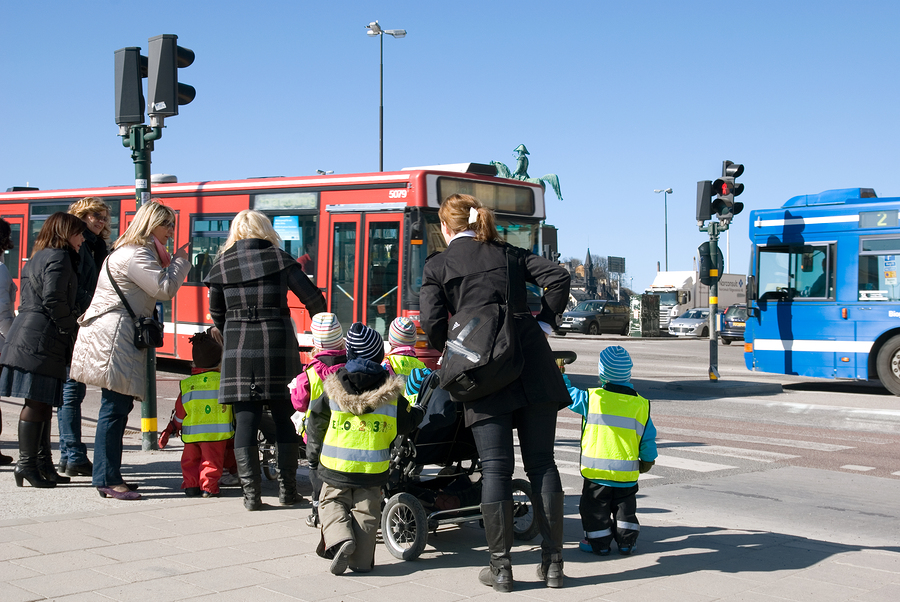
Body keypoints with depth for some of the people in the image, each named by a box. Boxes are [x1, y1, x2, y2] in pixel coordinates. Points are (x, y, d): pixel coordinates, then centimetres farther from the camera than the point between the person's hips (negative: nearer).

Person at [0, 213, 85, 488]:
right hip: (42, 338, -10)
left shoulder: (39, 257, 22)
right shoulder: (59, 257, -9)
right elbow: (53, 301, -18)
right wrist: (72, 331, -8)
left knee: (42, 403, 11)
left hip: (28, 334, 10)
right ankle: (27, 463, -5)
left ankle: (42, 463, 15)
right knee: (37, 402, -7)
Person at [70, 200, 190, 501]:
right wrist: (180, 261, -1)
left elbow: (155, 290, 23)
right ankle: (108, 479, -8)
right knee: (115, 408, -11)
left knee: (119, 407, 11)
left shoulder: (135, 251, 24)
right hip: (114, 335, -11)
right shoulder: (136, 255, -11)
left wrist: (171, 262, 14)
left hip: (122, 337, 11)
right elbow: (165, 289, -16)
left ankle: (108, 477, 16)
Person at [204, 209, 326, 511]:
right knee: (285, 418, 10)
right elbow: (313, 297, 0)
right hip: (279, 347, 0)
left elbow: (216, 313, 14)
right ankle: (287, 489, 12)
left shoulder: (222, 265, 5)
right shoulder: (279, 259, 1)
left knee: (246, 420, 3)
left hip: (238, 350, 1)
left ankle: (251, 493, 0)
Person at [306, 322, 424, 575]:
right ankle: (361, 559, 5)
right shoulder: (391, 394, -3)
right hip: (373, 469, 0)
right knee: (366, 510, 10)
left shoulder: (333, 388, -1)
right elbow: (406, 422, 5)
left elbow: (316, 422, 6)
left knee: (332, 502, 14)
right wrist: (420, 410, 28)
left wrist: (313, 454, 19)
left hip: (336, 466, 0)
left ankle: (340, 539, -11)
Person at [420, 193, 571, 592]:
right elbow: (558, 276, 4)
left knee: (496, 468, 1)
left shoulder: (438, 266, 8)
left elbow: (433, 323, -1)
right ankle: (553, 563, 10)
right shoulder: (509, 253, 17)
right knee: (541, 463, 7)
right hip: (533, 368, 3)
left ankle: (500, 567, 4)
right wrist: (544, 321, 11)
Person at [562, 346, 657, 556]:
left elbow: (568, 394, 5)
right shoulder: (640, 404, -3)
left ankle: (599, 542, 14)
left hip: (596, 470, -2)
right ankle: (626, 540, 17)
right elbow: (648, 437, 1)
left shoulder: (591, 398, -9)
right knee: (625, 506, 19)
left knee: (596, 507, 11)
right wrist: (647, 461, 17)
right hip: (627, 473, 2)